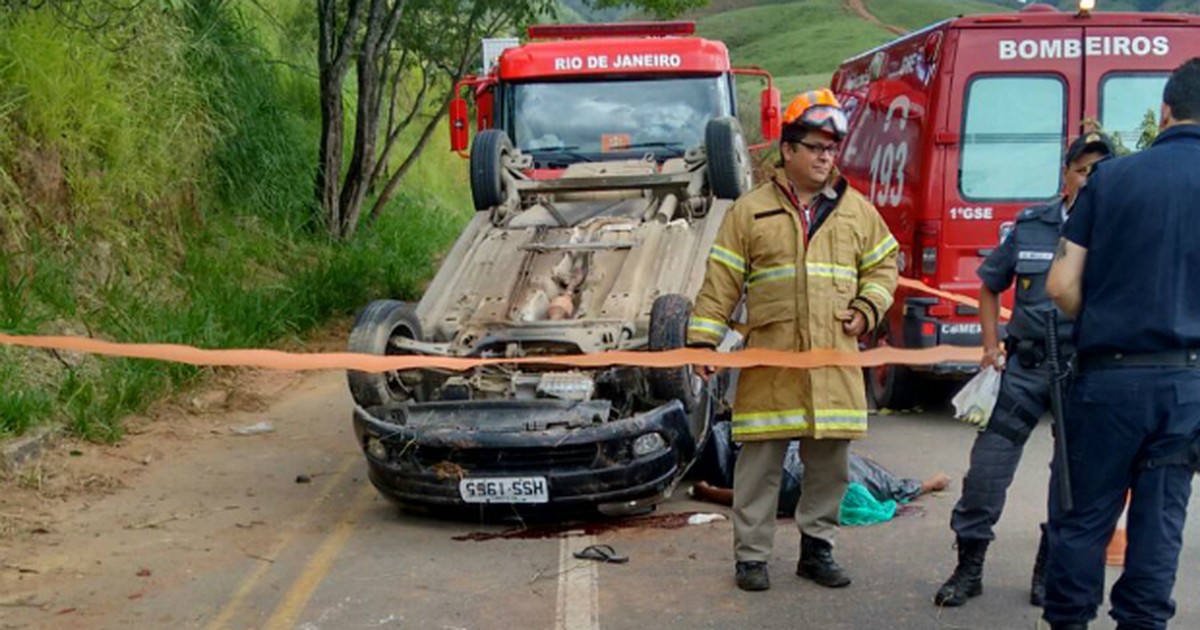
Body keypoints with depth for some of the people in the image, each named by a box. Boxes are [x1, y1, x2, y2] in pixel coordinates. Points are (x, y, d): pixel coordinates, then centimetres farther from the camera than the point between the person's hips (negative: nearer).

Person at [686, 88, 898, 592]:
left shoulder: (856, 210, 12)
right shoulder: (750, 211, 3)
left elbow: (883, 263, 21)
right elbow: (720, 284, 3)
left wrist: (868, 308, 3)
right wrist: (703, 340, -3)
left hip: (834, 358, 3)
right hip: (769, 357, -3)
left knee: (829, 460, 8)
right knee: (760, 459, 1)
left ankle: (817, 549, 22)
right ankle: (751, 555, 11)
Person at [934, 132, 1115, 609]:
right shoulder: (1030, 226, 6)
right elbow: (990, 286, 16)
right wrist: (991, 347, 7)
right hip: (1026, 363, 1)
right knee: (988, 464, -1)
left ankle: (1050, 573, 23)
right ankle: (968, 568, 11)